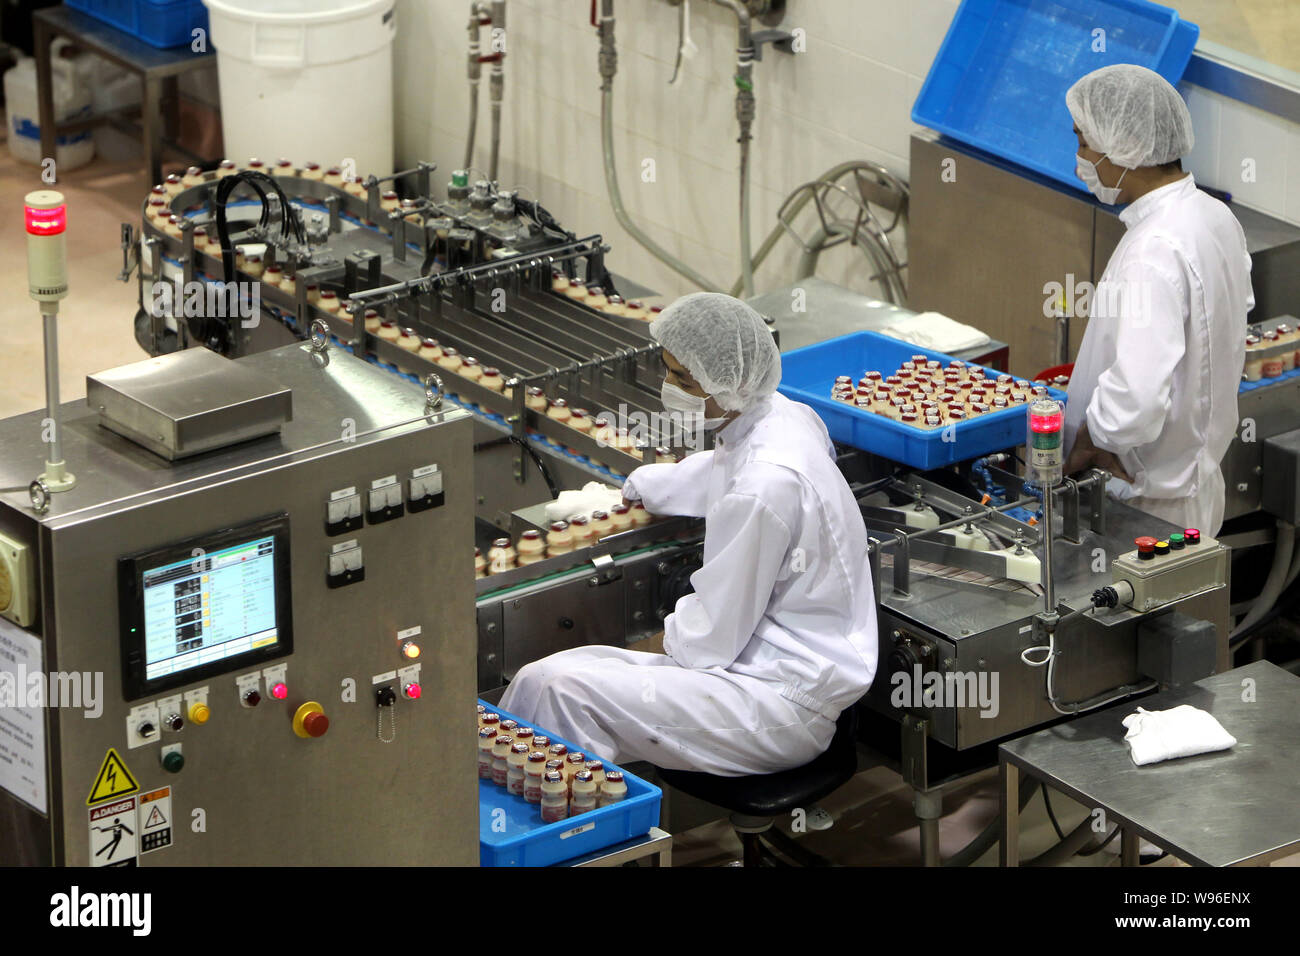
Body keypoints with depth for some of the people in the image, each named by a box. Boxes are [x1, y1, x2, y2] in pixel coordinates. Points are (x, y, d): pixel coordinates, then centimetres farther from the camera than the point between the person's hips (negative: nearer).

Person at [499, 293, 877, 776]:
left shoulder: (763, 487, -25)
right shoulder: (787, 418, 6)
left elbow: (713, 639, -17)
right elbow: (708, 478, 34)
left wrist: (670, 640, 5)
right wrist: (642, 484, 51)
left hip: (785, 707, -10)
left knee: (566, 691, -23)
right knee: (542, 677, -1)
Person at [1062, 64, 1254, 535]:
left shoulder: (1153, 253, -28)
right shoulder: (1216, 216, 3)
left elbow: (1135, 406, -36)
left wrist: (1085, 441, -17)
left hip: (1149, 502, -9)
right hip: (1200, 475, 9)